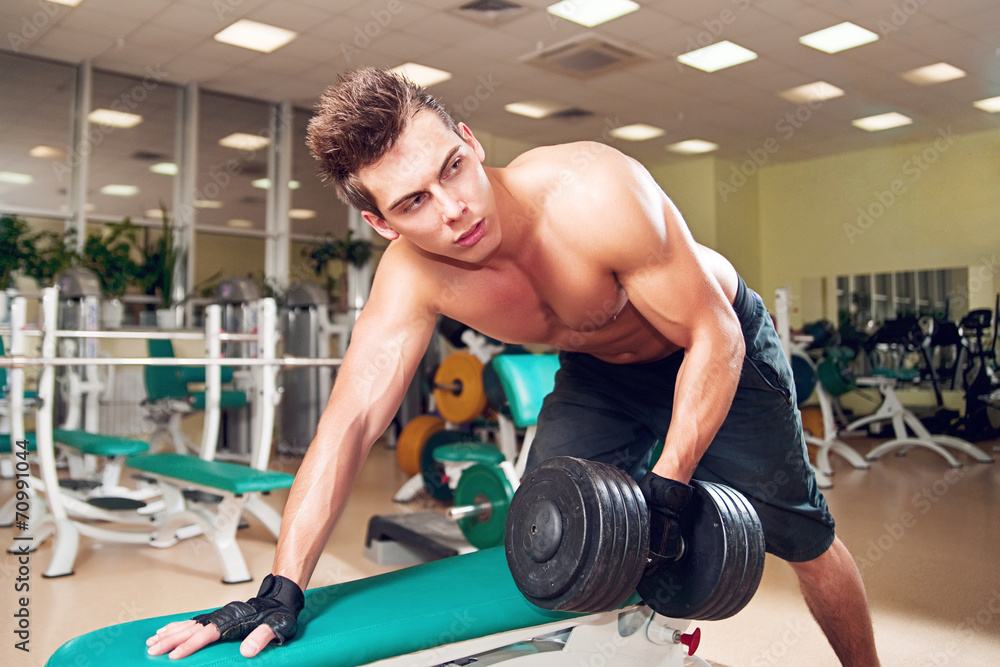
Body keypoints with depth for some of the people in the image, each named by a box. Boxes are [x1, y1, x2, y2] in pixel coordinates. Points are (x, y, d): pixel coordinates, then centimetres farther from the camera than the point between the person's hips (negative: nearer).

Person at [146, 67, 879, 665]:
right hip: (601, 373, 4)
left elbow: (712, 339, -30)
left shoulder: (596, 193, -40)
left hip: (719, 347, -3)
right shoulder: (411, 279, -26)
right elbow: (348, 423, -28)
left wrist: (667, 488, -32)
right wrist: (280, 590, -34)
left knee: (799, 533, 6)